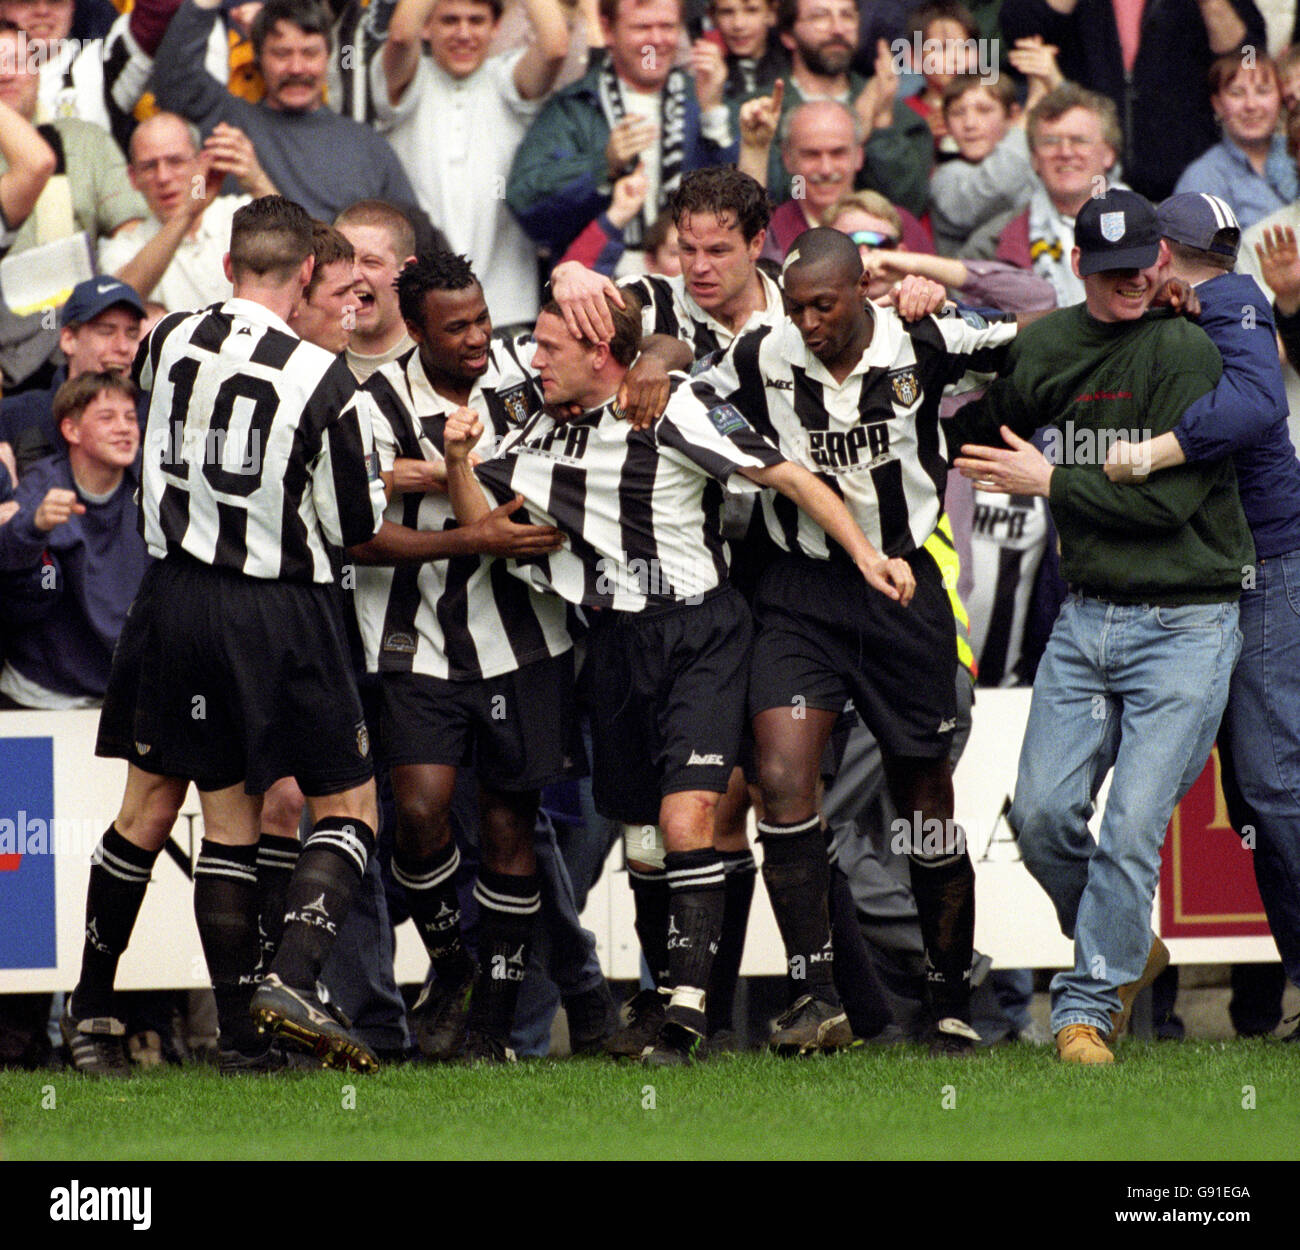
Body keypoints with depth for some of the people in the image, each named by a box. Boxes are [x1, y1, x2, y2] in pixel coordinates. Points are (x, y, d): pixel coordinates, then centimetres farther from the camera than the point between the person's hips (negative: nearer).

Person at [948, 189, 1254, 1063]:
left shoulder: (1187, 352, -11)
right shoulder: (1045, 348, 8)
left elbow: (1168, 497, -17)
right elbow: (973, 435, 25)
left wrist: (1049, 481, -10)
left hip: (1186, 622, -6)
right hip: (1086, 619, 6)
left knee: (1133, 826, -9)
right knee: (1042, 813, -1)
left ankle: (1091, 1002, 2)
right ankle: (1127, 949, 23)